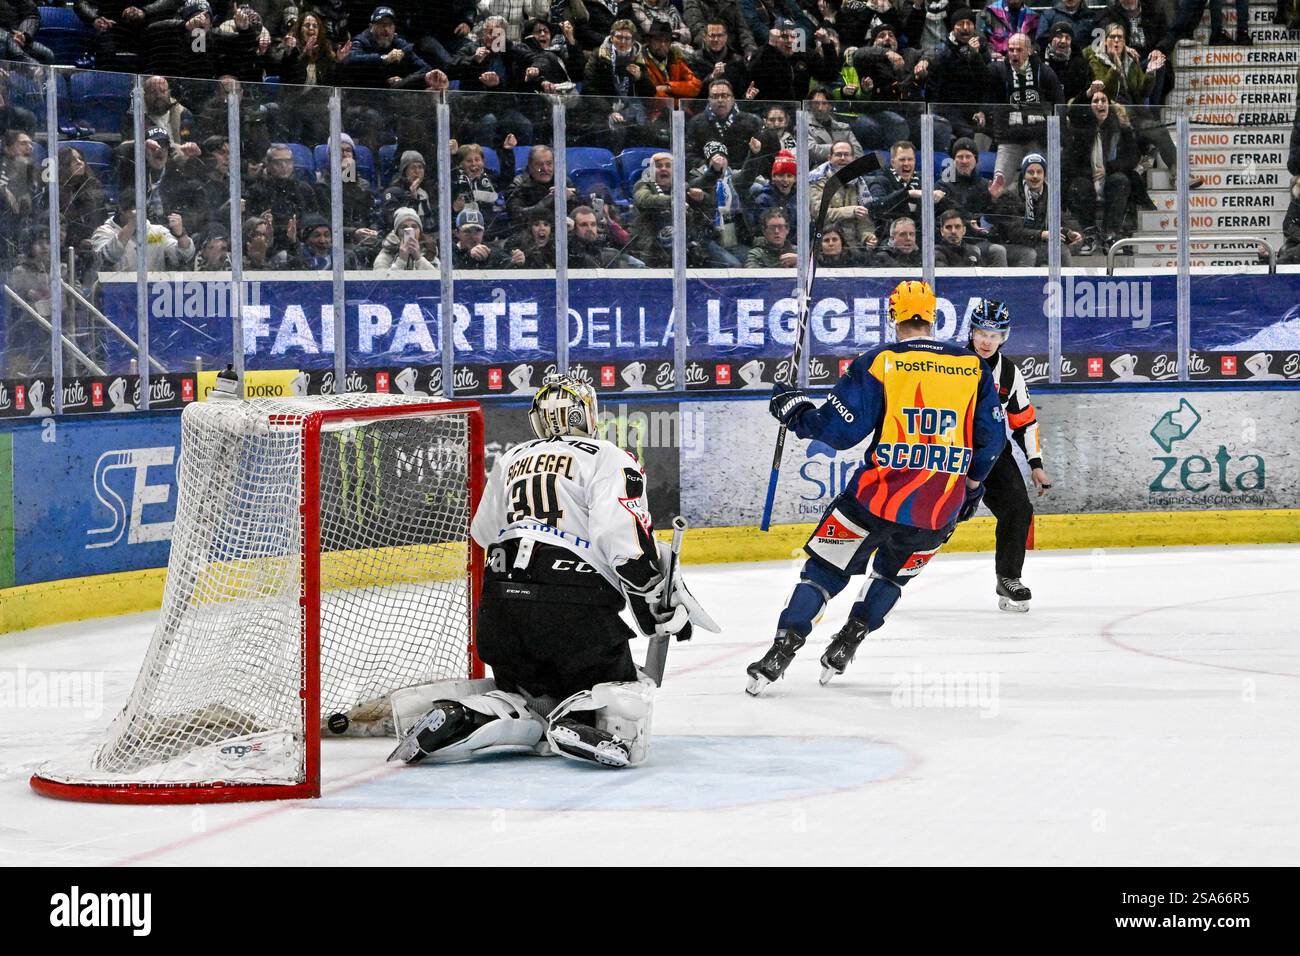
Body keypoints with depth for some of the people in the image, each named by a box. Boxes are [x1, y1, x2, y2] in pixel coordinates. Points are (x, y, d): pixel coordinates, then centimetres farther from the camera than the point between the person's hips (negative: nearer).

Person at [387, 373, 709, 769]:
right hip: (576, 609, -5)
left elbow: (484, 533, 30)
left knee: (534, 701, 22)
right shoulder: (609, 459, 3)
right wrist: (665, 605, 2)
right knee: (624, 694, 8)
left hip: (499, 612, 6)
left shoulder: (510, 460, 21)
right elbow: (630, 543, -9)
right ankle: (583, 726, -25)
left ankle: (458, 718, -5)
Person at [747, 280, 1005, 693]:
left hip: (877, 498, -3)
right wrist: (971, 485, 26)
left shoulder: (878, 363, -4)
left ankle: (782, 651, 5)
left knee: (825, 568, 12)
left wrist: (794, 408, 11)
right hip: (939, 510, 3)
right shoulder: (974, 368, 5)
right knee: (892, 574, 28)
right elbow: (991, 438, 11)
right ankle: (846, 646, 29)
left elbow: (838, 428, -6)